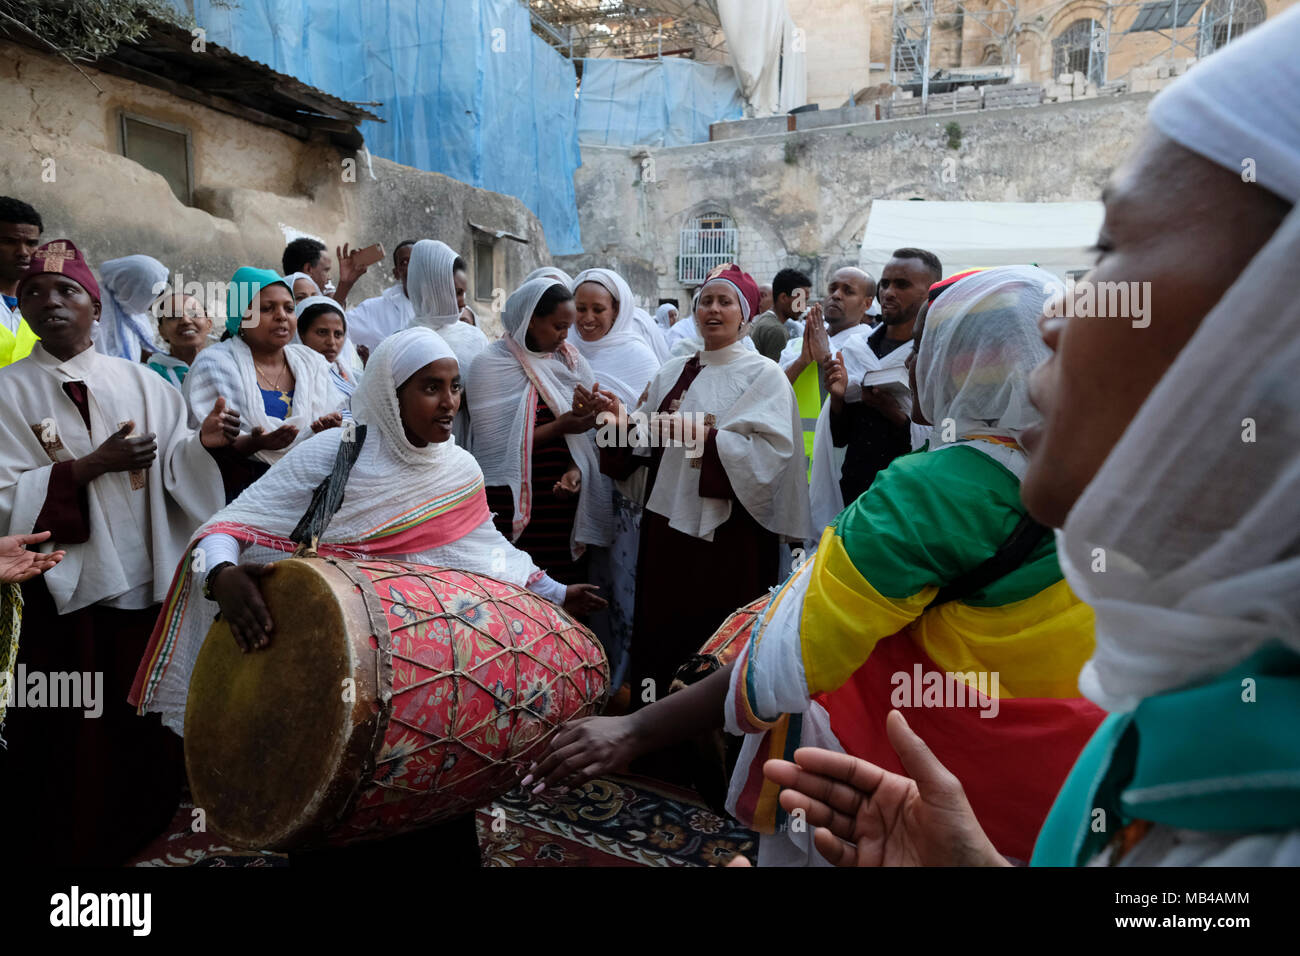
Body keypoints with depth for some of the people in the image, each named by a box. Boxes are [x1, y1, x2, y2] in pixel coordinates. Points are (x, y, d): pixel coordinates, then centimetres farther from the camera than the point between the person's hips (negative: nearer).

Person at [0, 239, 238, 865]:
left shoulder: (140, 382, 7)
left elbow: (175, 470, 1)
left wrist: (202, 442, -19)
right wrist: (93, 465, -18)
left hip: (146, 580, 2)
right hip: (62, 594, -2)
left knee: (145, 733, 11)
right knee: (73, 740, 5)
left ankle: (143, 835, 29)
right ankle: (68, 844, 25)